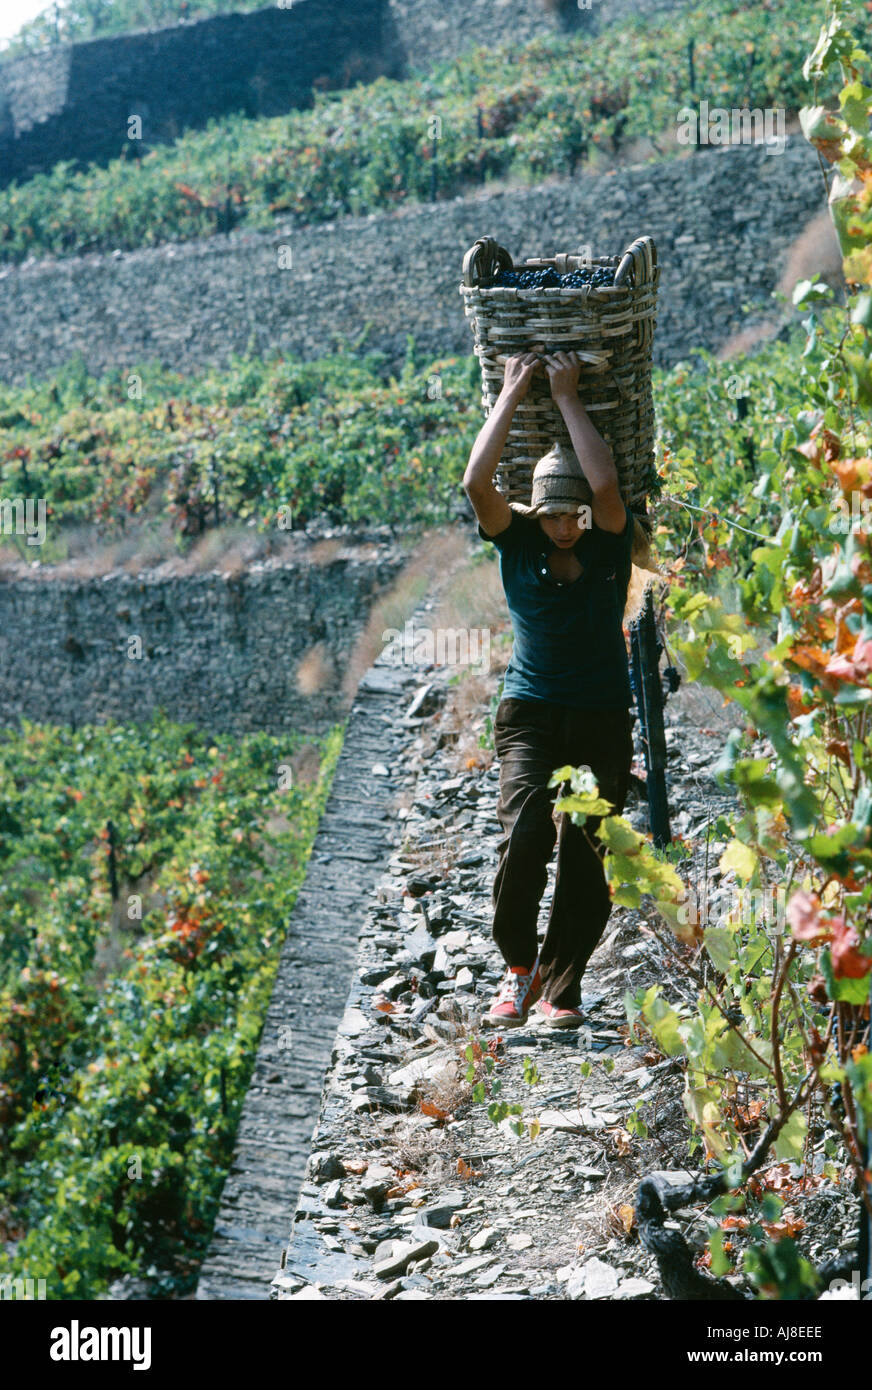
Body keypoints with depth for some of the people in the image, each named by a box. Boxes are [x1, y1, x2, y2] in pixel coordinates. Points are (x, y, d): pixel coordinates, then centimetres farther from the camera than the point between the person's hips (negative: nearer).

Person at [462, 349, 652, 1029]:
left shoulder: (609, 543, 1)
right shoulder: (517, 540, 2)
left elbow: (607, 485, -20)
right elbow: (477, 483, -16)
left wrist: (568, 397, -14)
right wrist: (512, 394, -13)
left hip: (602, 717, 1)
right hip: (530, 711, 0)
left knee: (583, 851, -4)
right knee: (525, 832, -21)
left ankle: (561, 985, 12)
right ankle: (519, 967, -1)